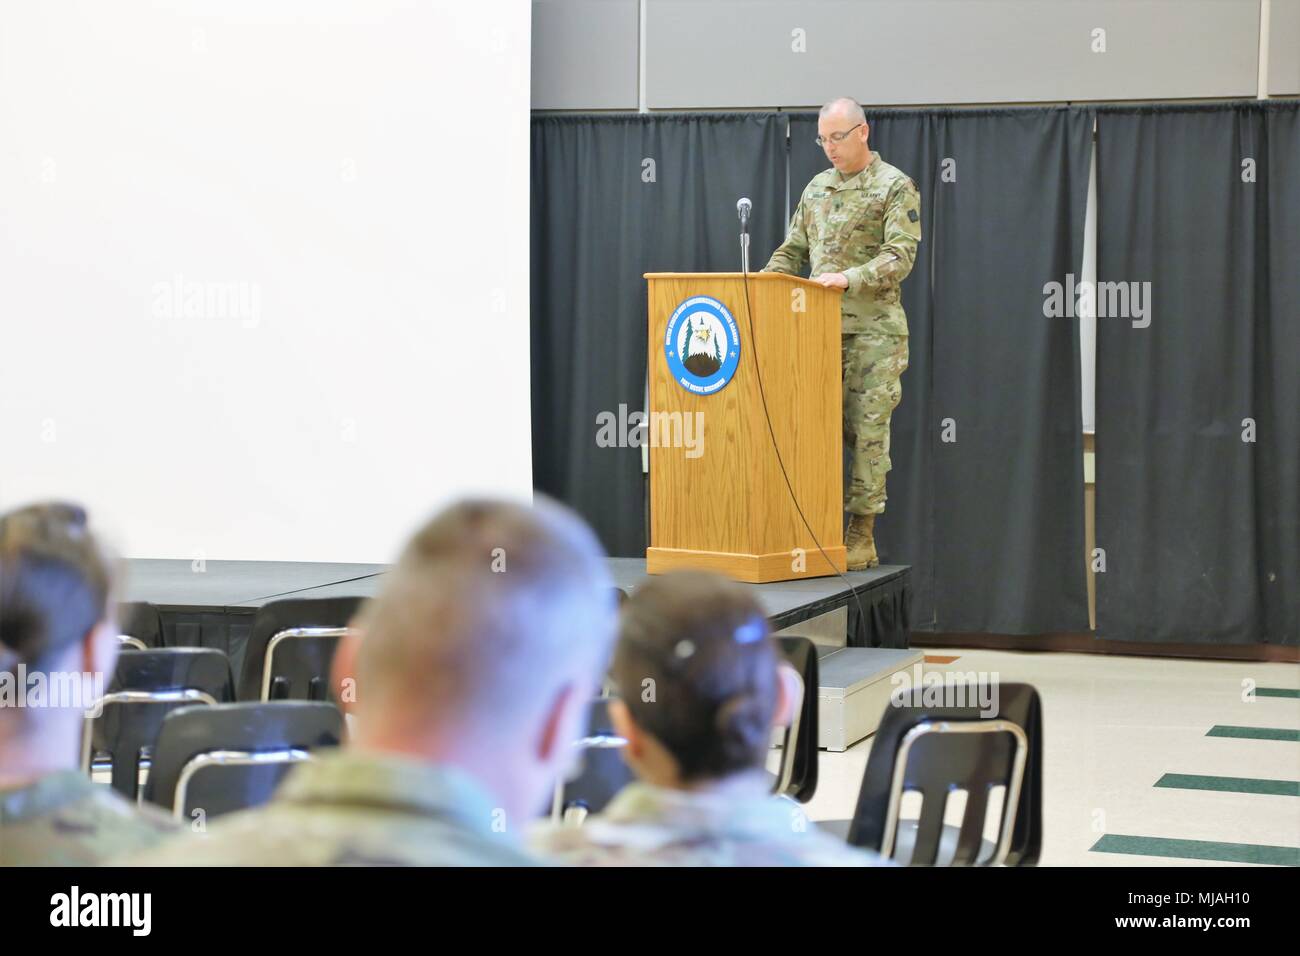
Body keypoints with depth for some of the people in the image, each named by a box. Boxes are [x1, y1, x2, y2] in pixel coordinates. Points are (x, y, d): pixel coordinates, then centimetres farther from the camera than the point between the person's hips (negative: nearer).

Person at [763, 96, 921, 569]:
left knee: (867, 429, -4)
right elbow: (793, 249, 20)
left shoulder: (895, 187, -3)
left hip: (873, 327, -5)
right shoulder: (817, 188, 16)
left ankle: (862, 535, 1)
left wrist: (849, 278, -25)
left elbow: (900, 257, -12)